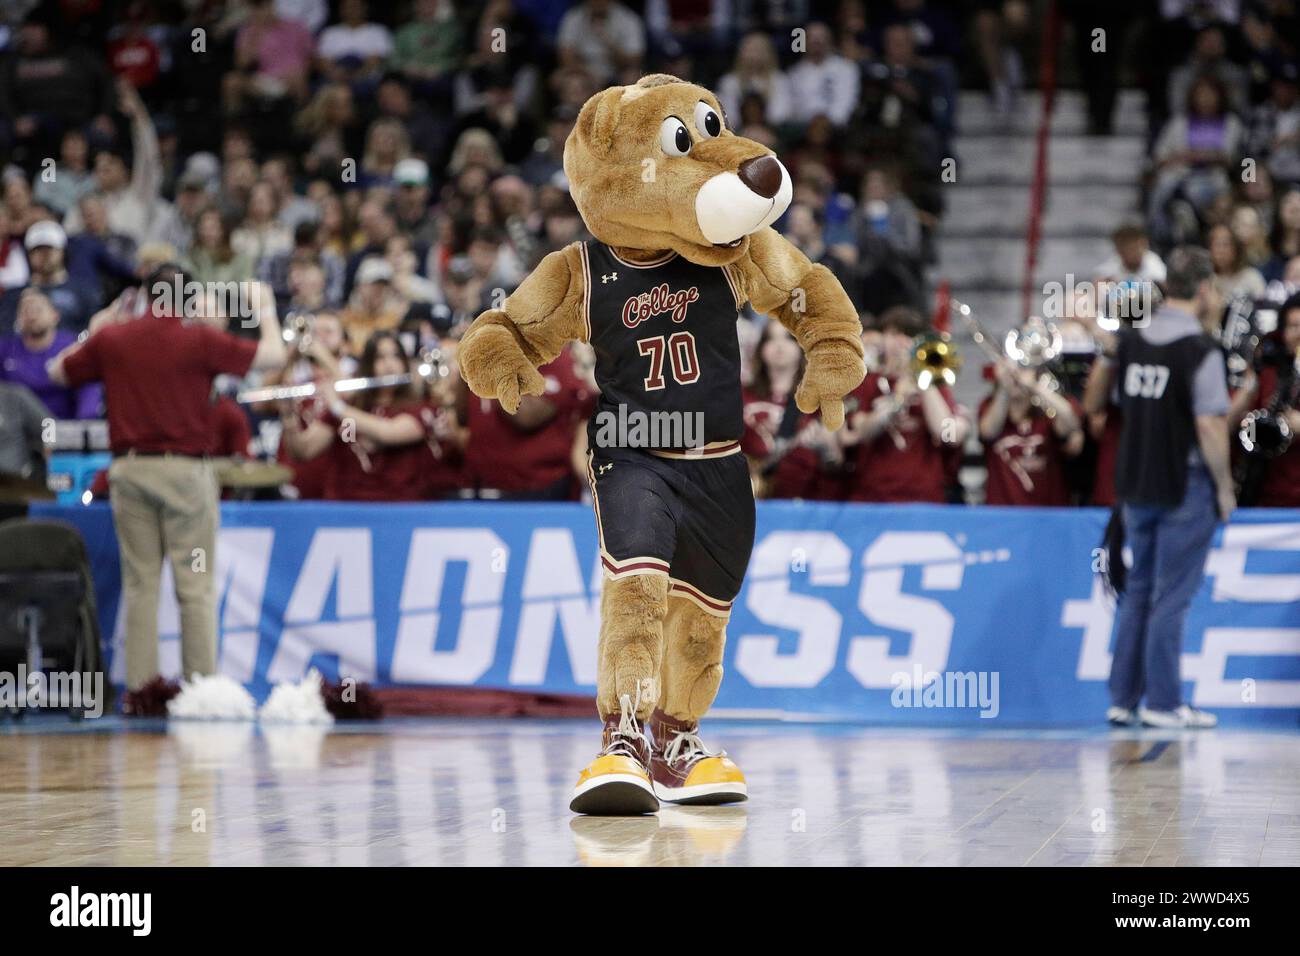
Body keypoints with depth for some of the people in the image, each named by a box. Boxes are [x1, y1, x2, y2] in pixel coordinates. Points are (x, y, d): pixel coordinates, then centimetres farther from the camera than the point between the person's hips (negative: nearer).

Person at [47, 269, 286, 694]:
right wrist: (266, 310, 17)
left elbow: (59, 372, 19)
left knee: (140, 584, 8)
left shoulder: (111, 338, 4)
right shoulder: (200, 340, -6)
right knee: (196, 586, 1)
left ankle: (140, 687, 5)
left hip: (129, 466, 3)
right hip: (185, 468, -3)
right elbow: (273, 355, -1)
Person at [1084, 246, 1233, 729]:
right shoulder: (1201, 350, -15)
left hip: (1135, 485, 6)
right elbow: (1210, 426, -19)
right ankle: (1163, 703, 2)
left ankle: (1123, 699, 16)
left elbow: (1094, 402, 12)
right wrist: (1225, 487, -9)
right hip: (1185, 486, -6)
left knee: (1137, 591, 14)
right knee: (1171, 595, 0)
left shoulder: (1130, 341, 3)